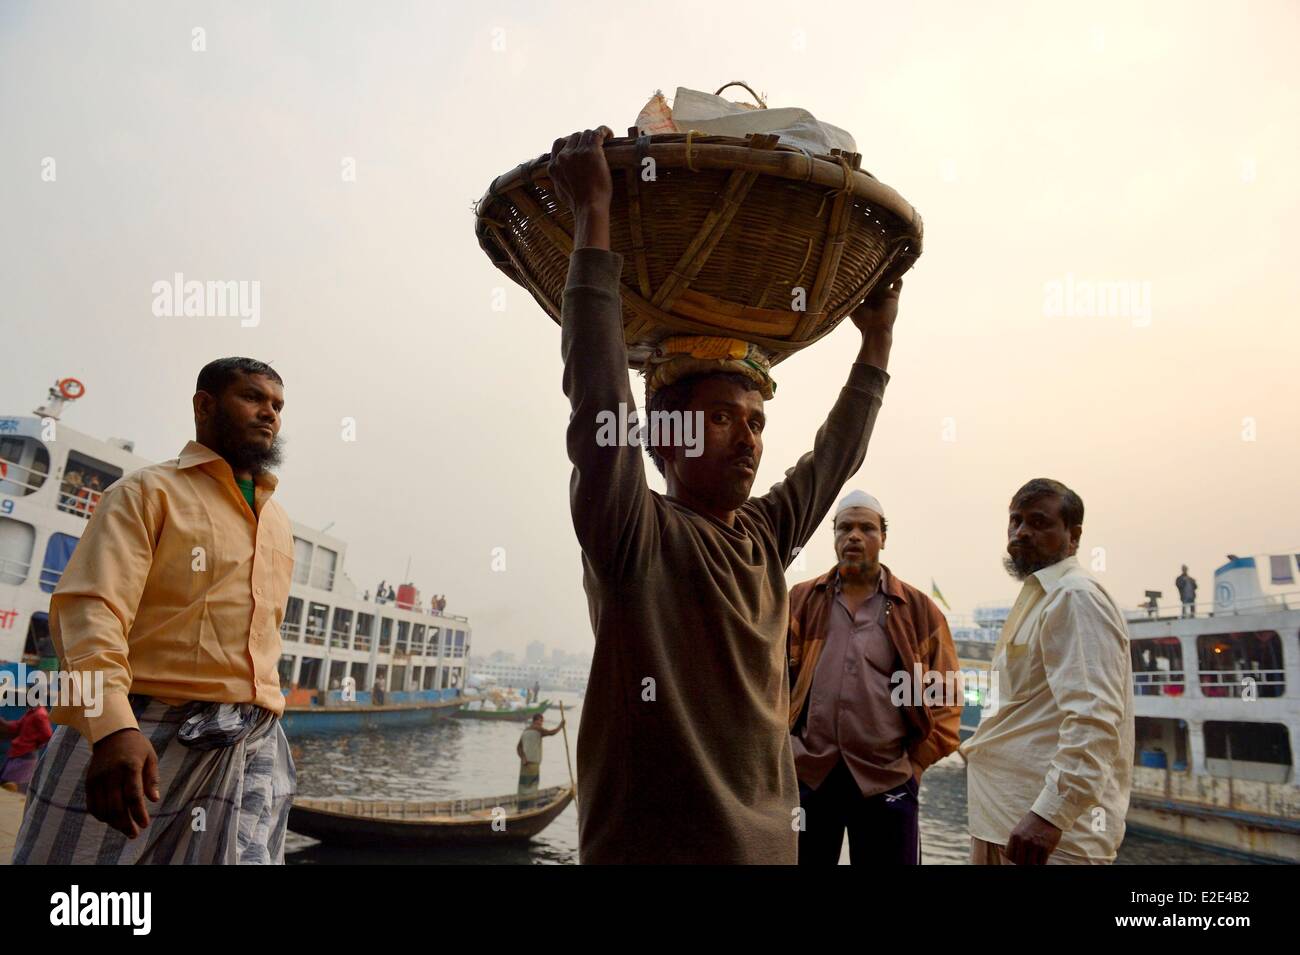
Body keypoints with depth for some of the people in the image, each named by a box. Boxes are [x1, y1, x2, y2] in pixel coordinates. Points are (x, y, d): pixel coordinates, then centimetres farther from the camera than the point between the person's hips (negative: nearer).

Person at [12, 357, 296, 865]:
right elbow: (90, 607, -15)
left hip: (253, 746, 5)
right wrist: (112, 726, -29)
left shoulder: (280, 525, 18)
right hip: (138, 735, -5)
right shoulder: (148, 492, 0)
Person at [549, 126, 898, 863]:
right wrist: (594, 218, -26)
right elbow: (599, 406, -28)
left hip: (770, 844, 7)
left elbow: (836, 455, 17)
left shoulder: (765, 537, 3)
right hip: (656, 847, -7)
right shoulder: (635, 538, -15)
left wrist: (877, 341, 20)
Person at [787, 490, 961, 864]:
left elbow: (945, 694, 5)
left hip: (887, 779, 0)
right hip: (804, 773, 1)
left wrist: (916, 762, -1)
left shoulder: (919, 609, 4)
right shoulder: (800, 600, 5)